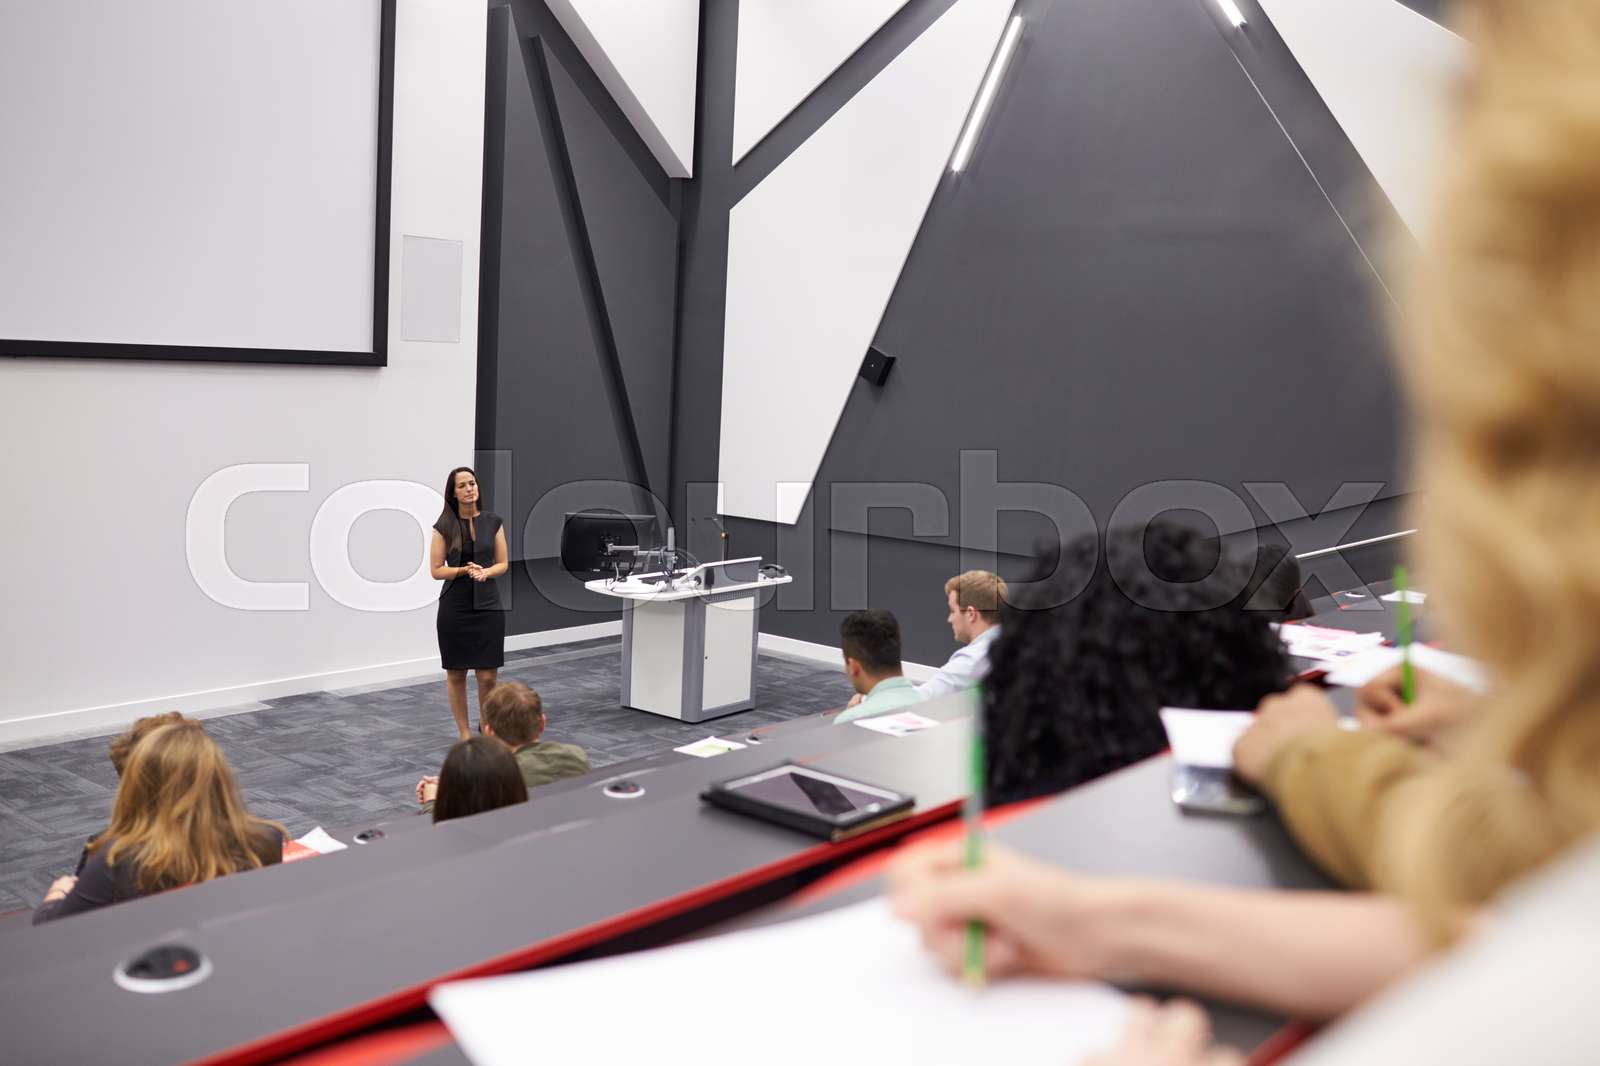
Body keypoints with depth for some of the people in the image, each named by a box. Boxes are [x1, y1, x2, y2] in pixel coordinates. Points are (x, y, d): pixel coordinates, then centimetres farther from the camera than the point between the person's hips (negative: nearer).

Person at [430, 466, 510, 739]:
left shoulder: (493, 522, 3)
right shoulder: (444, 526, -2)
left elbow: (503, 564, 7)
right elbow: (436, 571, -2)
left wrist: (485, 572, -14)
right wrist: (465, 570, -18)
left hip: (488, 606, 1)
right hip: (455, 607, -1)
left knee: (487, 676, -1)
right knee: (456, 674, 5)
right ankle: (464, 734, 17)